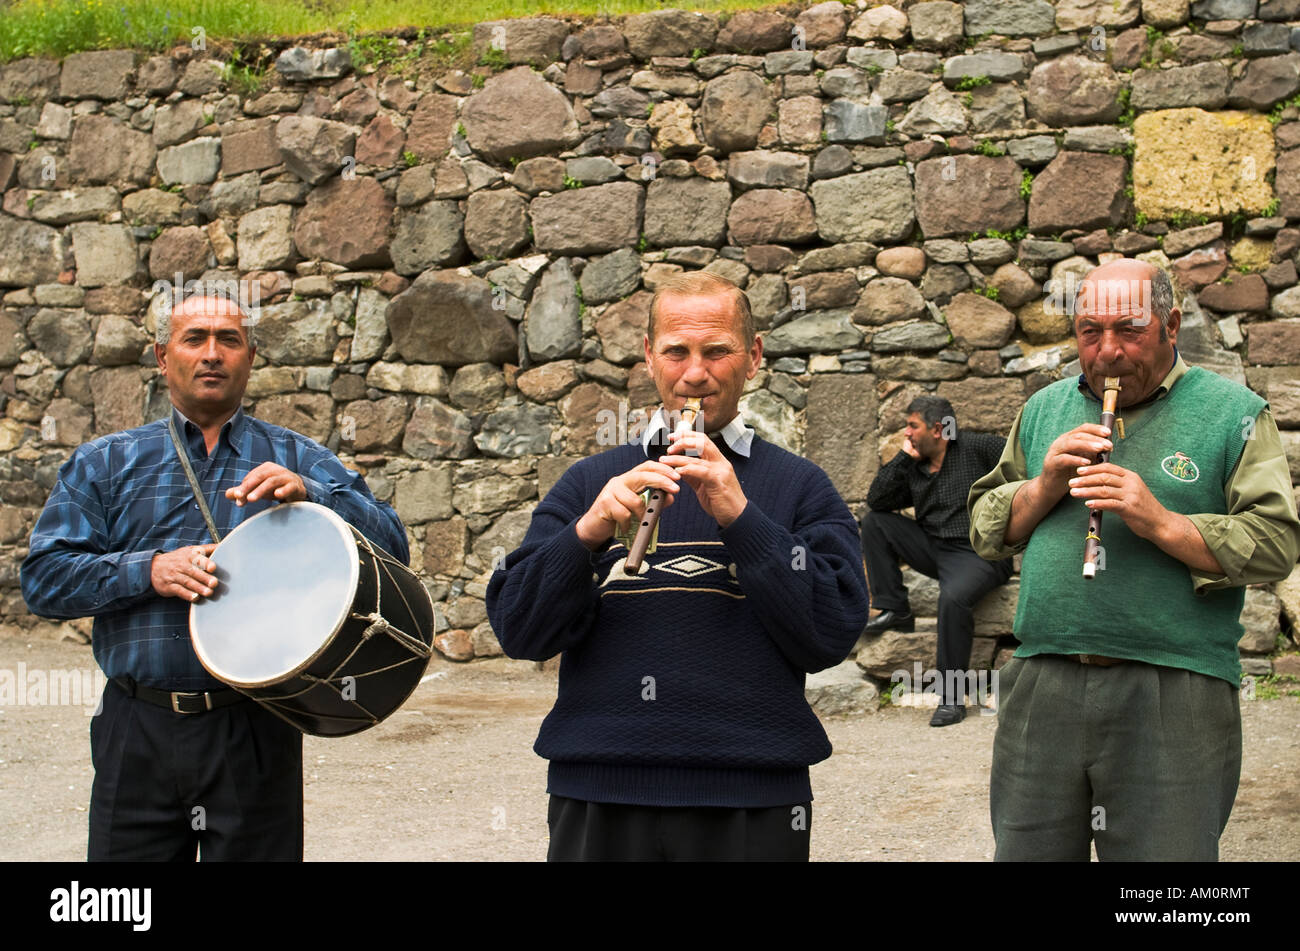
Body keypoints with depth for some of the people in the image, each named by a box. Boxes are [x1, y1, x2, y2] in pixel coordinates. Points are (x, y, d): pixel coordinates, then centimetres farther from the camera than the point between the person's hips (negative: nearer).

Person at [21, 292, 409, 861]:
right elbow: (43, 578, 2)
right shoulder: (105, 464, 11)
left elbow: (390, 550, -3)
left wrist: (307, 493, -20)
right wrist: (148, 571, -14)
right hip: (138, 734, 1)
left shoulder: (297, 461, 8)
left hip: (256, 734, -1)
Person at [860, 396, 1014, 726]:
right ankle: (895, 610, -1)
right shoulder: (914, 467, 13)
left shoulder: (976, 448, -3)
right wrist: (903, 458, 0)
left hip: (979, 553, -7)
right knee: (874, 522, 0)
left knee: (953, 597, -36)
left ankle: (952, 698, -27)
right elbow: (876, 500, 6)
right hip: (932, 548, 7)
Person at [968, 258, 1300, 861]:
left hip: (1175, 695, -3)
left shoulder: (1232, 414, 3)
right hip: (1043, 689, 4)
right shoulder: (1043, 410, 16)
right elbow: (984, 530, 15)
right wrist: (1044, 487, -3)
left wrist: (1161, 523, -16)